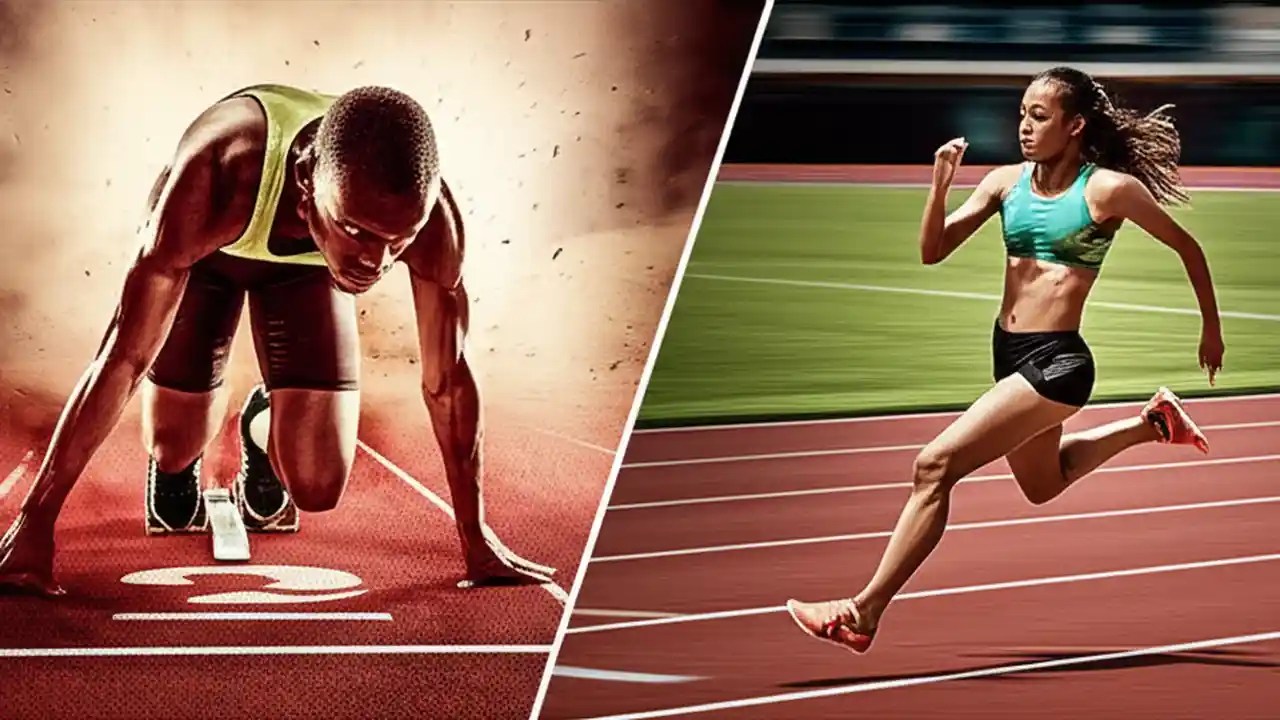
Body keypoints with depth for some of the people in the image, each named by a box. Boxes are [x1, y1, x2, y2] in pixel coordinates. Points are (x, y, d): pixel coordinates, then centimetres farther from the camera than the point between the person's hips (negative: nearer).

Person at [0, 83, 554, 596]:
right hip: (204, 247, -1)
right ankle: (176, 459, 41)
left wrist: (477, 538, -14)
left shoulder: (430, 216, -39)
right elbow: (123, 357, -40)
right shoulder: (218, 179, -47)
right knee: (175, 446, 5)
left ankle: (263, 430, 27)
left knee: (317, 488, -7)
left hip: (305, 264, 2)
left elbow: (447, 379, -22)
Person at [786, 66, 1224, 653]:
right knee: (1042, 485, 31)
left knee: (936, 466, -18)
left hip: (1056, 363, -8)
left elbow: (1187, 248, 1)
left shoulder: (1108, 188, -11)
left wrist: (1211, 330, 10)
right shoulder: (1006, 182, 3)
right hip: (1009, 354, 8)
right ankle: (1152, 422, 48)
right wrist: (940, 185, -15)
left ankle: (864, 611, -14)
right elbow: (932, 251, 1)